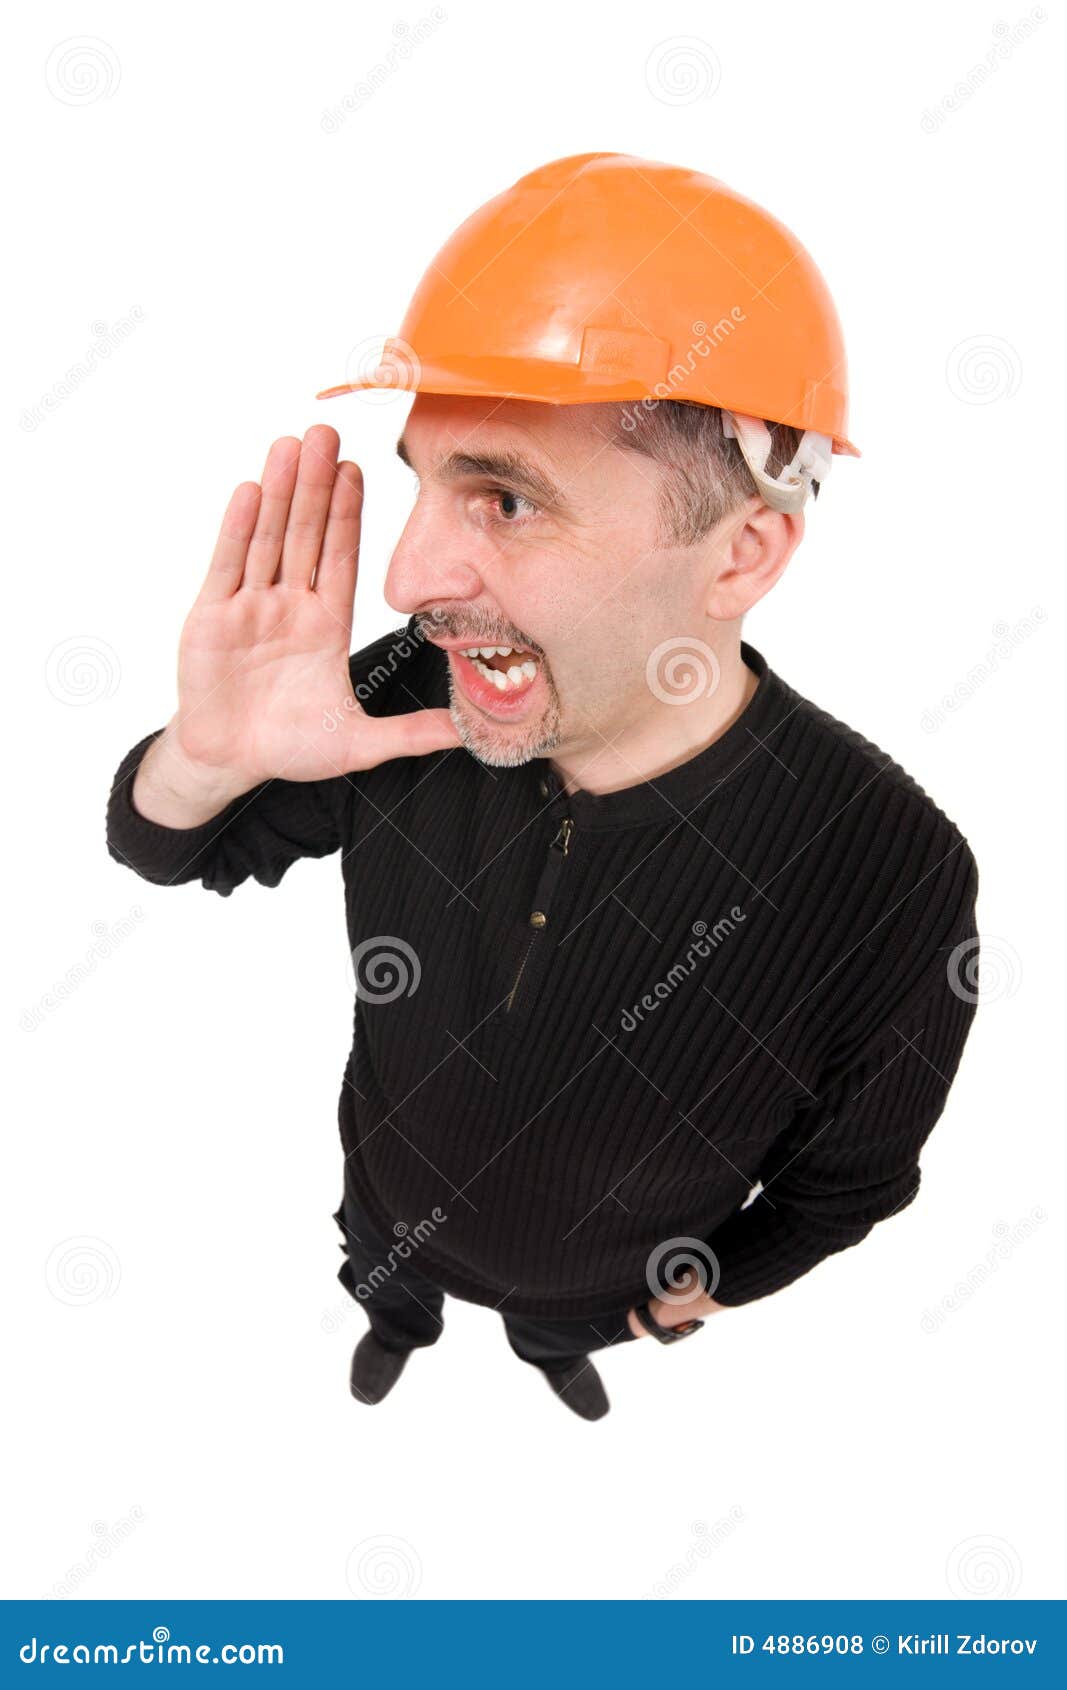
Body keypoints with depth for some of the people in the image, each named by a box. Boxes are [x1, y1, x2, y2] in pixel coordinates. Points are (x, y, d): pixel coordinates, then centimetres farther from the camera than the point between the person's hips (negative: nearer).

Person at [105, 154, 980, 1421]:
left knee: (560, 1338, 34)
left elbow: (852, 1173, -18)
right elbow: (169, 853, -15)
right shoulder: (398, 702, -31)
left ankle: (554, 1356, 70)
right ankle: (399, 1332, 71)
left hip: (597, 1286, -1)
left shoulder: (893, 876, -37)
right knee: (392, 1308, 35)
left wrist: (711, 1286, 0)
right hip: (388, 1216, 2)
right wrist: (204, 757, -39)